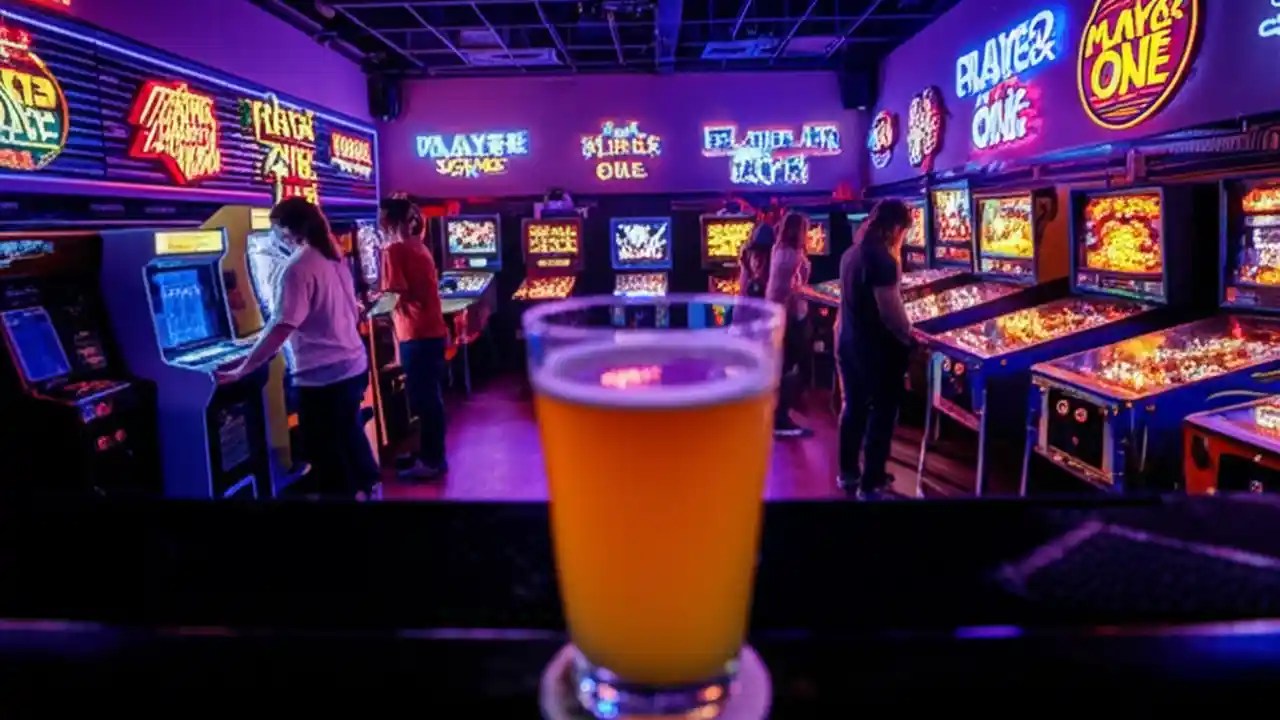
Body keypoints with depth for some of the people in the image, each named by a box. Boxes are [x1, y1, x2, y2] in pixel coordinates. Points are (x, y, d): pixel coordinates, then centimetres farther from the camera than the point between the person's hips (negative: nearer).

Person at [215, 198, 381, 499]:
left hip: (323, 377, -8)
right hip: (353, 365, 8)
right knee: (348, 437, 24)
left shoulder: (297, 268, -17)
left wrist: (240, 370, -17)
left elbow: (280, 329, -22)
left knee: (328, 458, 6)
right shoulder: (334, 257, 6)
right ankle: (366, 488, 39)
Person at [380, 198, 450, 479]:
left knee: (422, 397, 1)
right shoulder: (420, 247, 13)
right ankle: (432, 454, 27)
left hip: (417, 334, -8)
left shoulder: (394, 251, -12)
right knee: (430, 395, 16)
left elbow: (397, 296, -16)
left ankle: (431, 461, 10)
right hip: (433, 330, 8)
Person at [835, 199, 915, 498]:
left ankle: (848, 473, 29)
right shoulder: (882, 258, -20)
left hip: (847, 343, 8)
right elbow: (890, 311, -21)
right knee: (882, 414, 4)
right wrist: (909, 337, -7)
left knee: (853, 407, 18)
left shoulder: (850, 254, 7)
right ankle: (870, 484, 11)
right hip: (877, 349, -8)